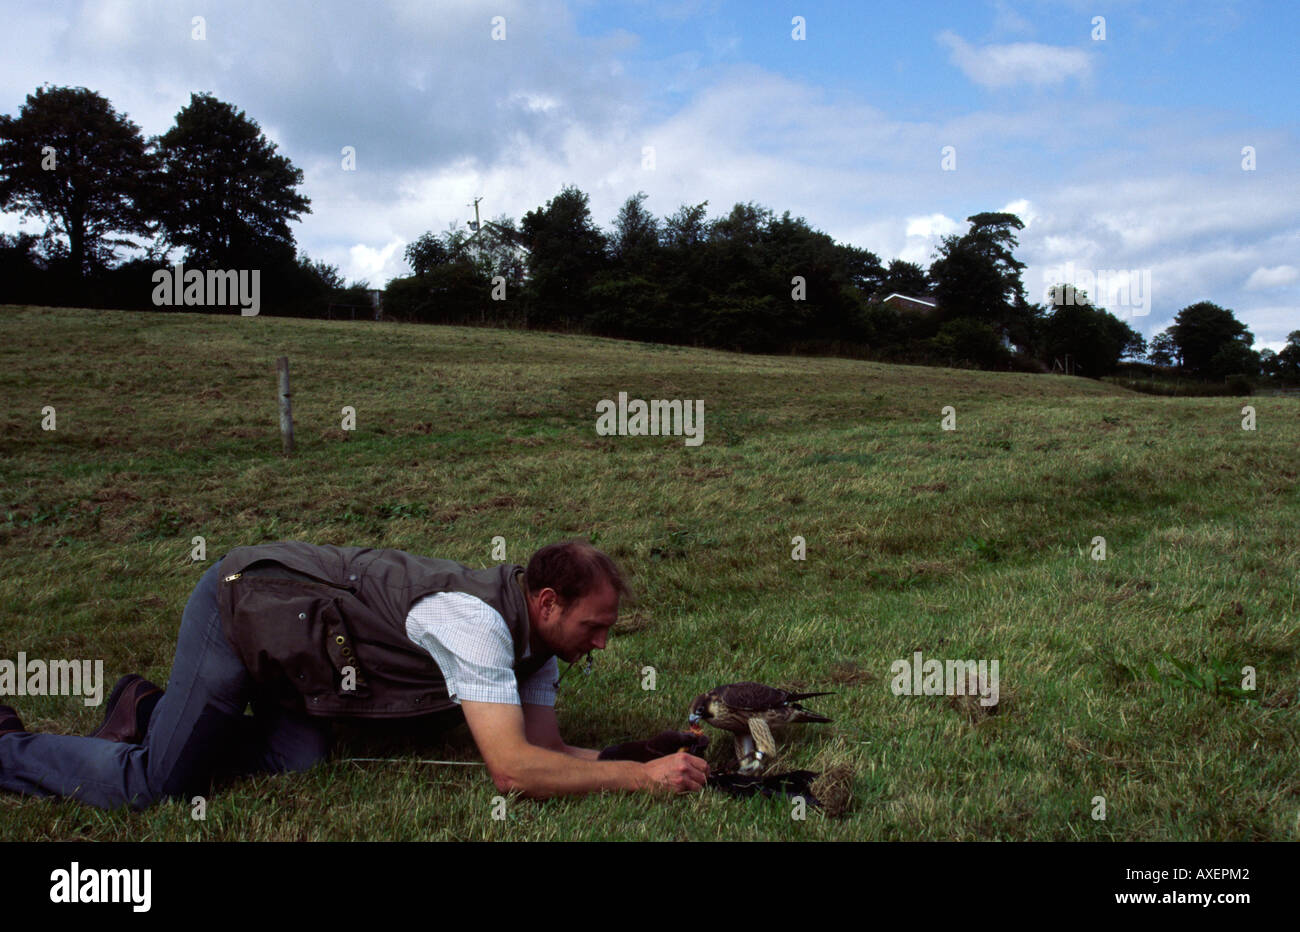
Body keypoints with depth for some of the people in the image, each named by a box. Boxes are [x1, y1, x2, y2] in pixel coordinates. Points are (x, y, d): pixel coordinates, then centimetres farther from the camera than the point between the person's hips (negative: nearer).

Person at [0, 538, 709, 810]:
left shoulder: (532, 638, -3)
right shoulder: (477, 621, -31)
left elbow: (550, 748, -1)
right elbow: (513, 769, -36)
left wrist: (643, 752, -14)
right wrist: (641, 778, -31)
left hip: (280, 621, 8)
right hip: (238, 602, -8)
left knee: (300, 761, 0)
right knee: (153, 786, -6)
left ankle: (147, 709, 20)